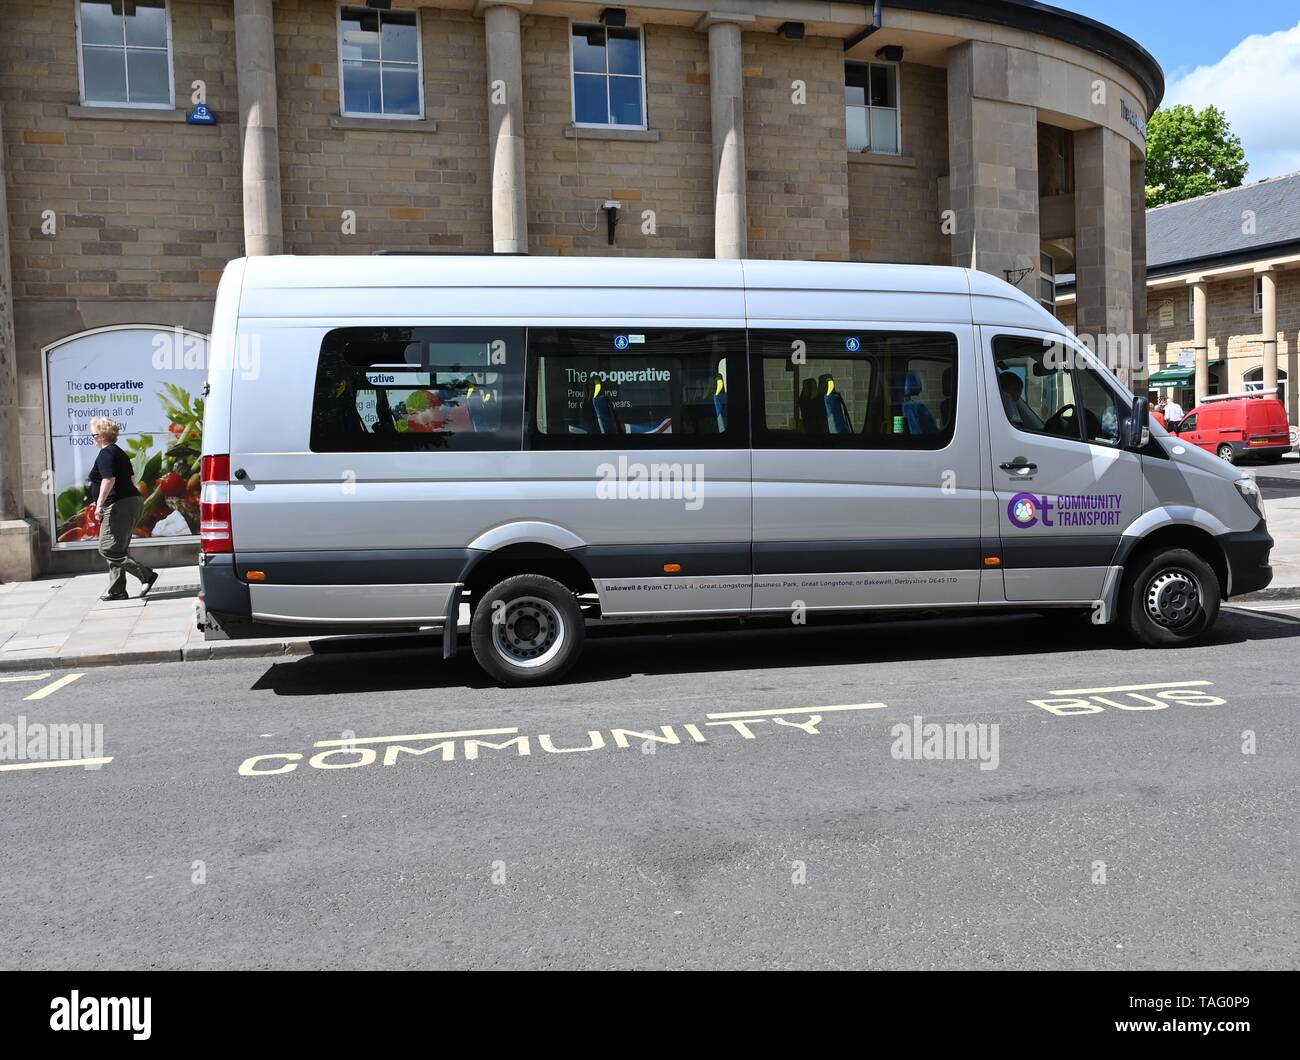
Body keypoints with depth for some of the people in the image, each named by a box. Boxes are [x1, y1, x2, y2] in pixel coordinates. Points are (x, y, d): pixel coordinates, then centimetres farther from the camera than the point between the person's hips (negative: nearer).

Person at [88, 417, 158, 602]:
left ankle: (147, 575, -15)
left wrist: (100, 503, -22)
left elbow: (109, 479, -23)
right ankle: (117, 590, 15)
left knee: (108, 550, -9)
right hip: (132, 502, 11)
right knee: (117, 550, 13)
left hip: (118, 506, -11)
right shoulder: (119, 452, 19)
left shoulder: (105, 454, -10)